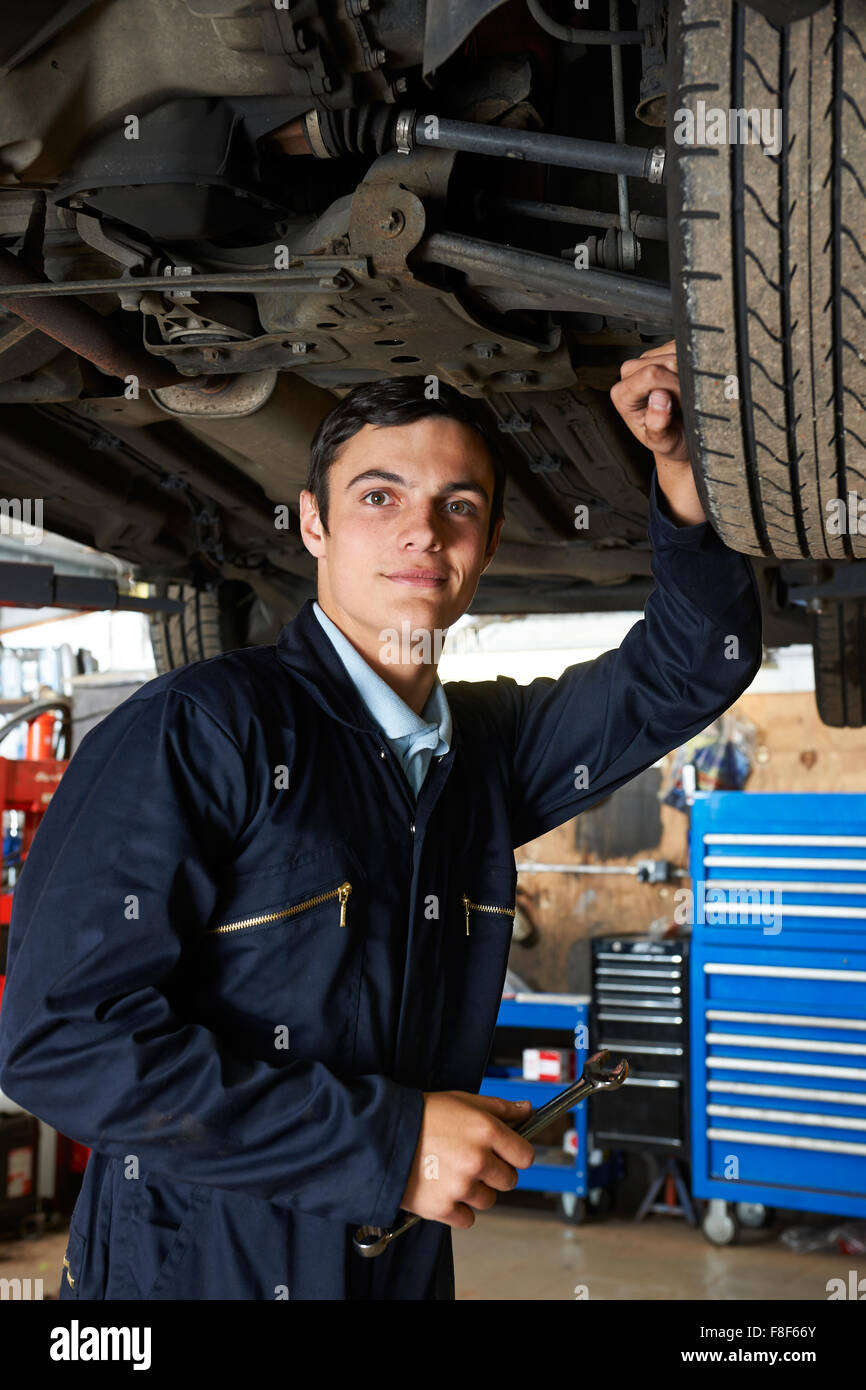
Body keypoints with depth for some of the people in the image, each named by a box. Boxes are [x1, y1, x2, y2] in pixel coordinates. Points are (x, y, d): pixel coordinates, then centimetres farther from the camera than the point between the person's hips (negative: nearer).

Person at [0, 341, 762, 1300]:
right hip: (192, 1272, -6)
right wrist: (385, 1143, -23)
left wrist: (682, 468, -7)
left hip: (408, 1272, 6)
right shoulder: (197, 728, -17)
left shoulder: (490, 743, 2)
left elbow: (692, 667, 11)